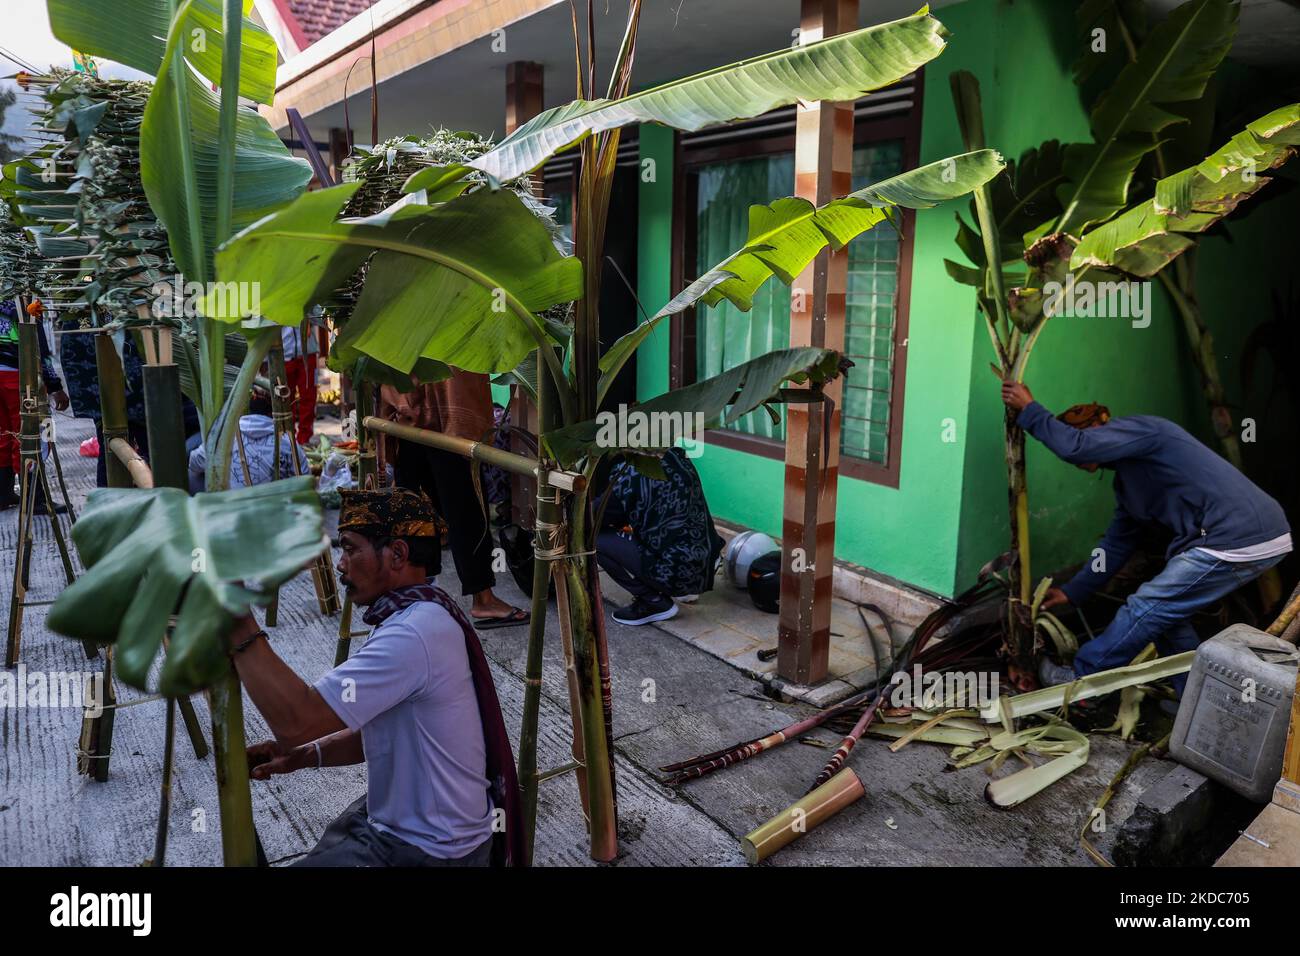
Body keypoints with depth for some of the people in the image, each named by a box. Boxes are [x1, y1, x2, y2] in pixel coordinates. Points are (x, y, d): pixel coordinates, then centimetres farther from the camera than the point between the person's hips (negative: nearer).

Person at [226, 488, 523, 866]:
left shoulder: (413, 634, -28)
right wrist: (303, 755, -2)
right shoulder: (420, 615, 4)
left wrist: (238, 624, -25)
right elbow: (379, 730, 12)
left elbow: (297, 721, -31)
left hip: (430, 851, -9)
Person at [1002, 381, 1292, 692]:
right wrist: (1072, 592, 25)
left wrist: (1029, 410, -12)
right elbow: (1117, 544, 24)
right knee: (1166, 611, 19)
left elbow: (1075, 445, -25)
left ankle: (1082, 678, 14)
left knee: (1146, 609, 0)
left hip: (1237, 540, -10)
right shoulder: (1127, 478, 21)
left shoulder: (1137, 428, -7)